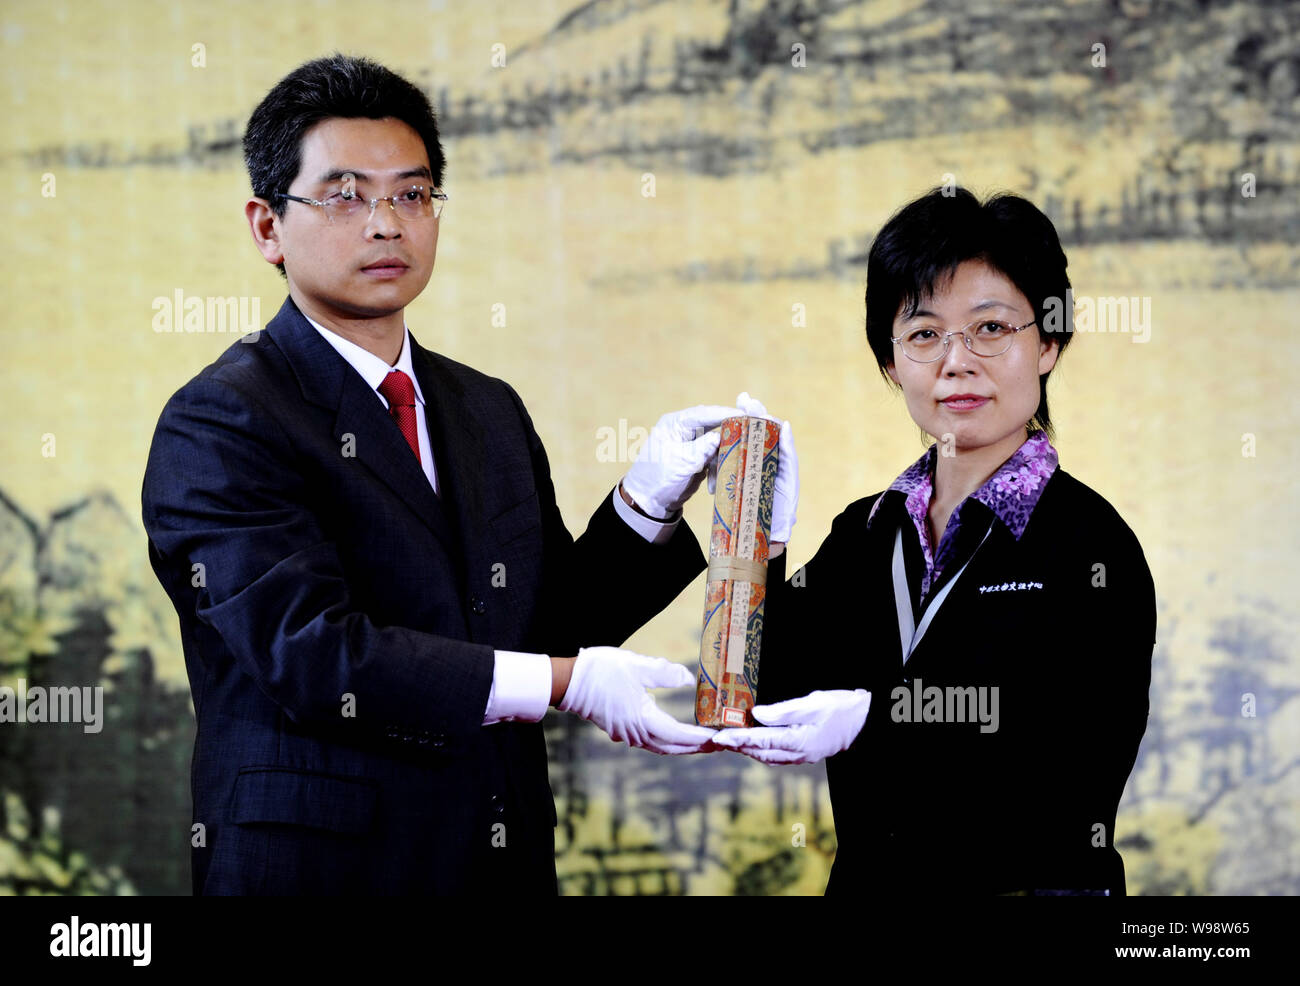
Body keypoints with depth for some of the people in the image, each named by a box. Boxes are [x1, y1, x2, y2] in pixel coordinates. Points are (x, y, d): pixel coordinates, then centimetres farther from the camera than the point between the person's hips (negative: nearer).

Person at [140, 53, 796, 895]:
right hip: (319, 864, -6)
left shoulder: (492, 412, 12)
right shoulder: (218, 424, -11)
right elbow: (313, 654, -21)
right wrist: (566, 682, -22)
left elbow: (552, 625, 12)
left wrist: (649, 496, -4)